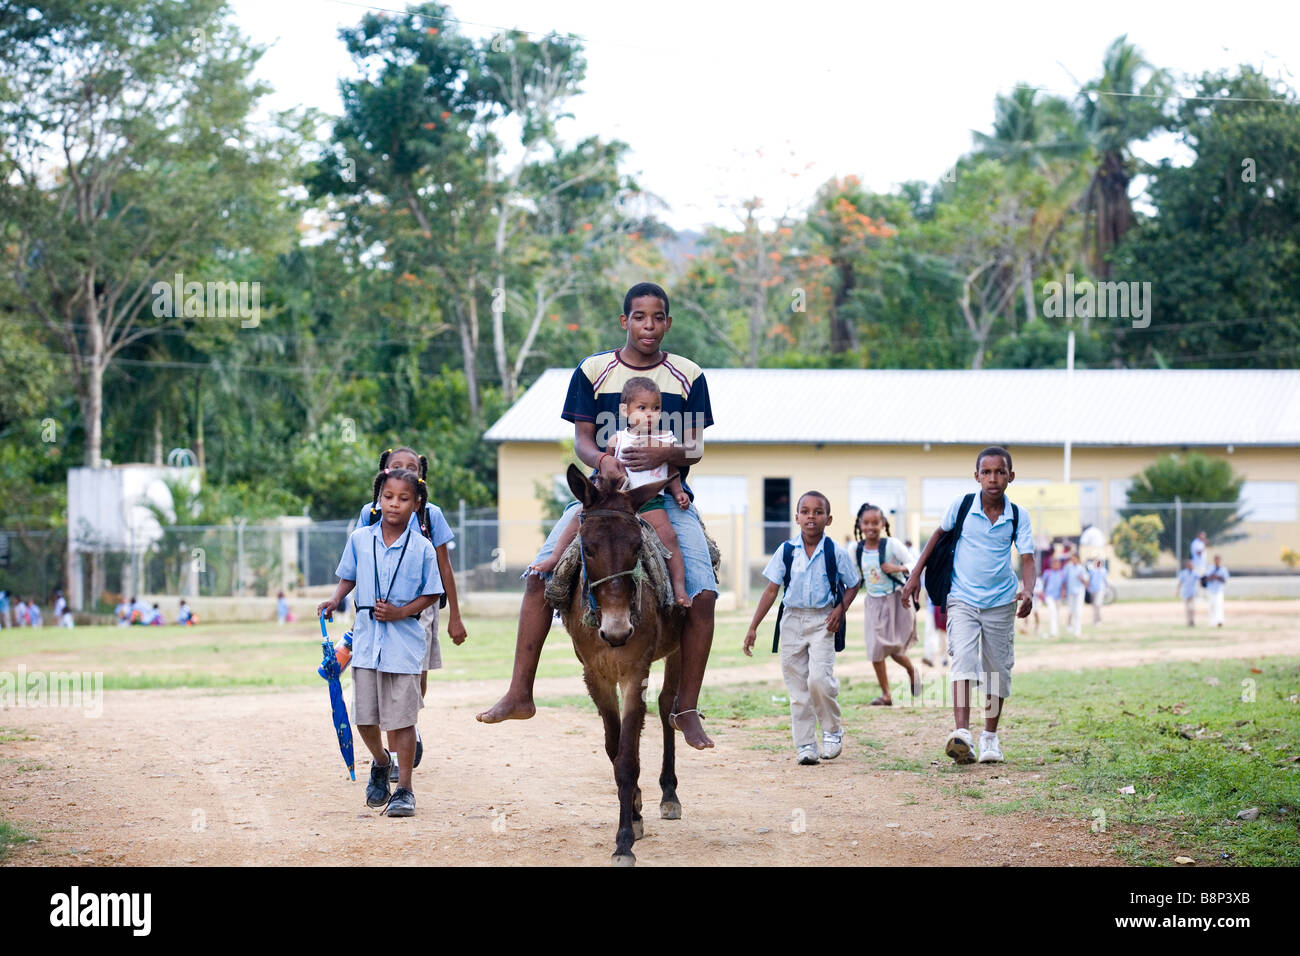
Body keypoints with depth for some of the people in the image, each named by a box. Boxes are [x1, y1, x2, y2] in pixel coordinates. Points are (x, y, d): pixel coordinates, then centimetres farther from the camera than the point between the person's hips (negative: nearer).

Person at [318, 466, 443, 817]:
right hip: (366, 639, 3)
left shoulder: (422, 548, -4)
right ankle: (380, 763, 36)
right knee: (364, 718, 7)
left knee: (402, 718, -3)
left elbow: (430, 594, 0)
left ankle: (404, 789, 7)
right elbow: (348, 577, 17)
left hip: (404, 641, -3)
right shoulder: (359, 539, 3)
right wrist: (335, 601, -1)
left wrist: (401, 612, -14)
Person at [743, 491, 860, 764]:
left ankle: (833, 730, 5)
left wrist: (841, 608, -11)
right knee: (797, 687, 3)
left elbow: (852, 585, 8)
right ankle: (805, 744, 12)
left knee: (818, 678, -19)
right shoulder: (787, 550, 0)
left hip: (822, 621, -3)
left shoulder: (835, 552, -4)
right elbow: (771, 589, 4)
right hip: (792, 620, 3)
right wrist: (753, 628, 2)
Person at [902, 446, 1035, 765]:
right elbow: (939, 534, 9)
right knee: (963, 658, -21)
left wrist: (1027, 591, -26)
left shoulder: (1018, 516, -4)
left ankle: (990, 736, 28)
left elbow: (1027, 558, -7)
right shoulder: (961, 506, -6)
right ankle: (961, 733, -34)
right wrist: (916, 574, 7)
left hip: (1000, 603, 2)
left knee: (998, 670, 10)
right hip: (963, 599, -2)